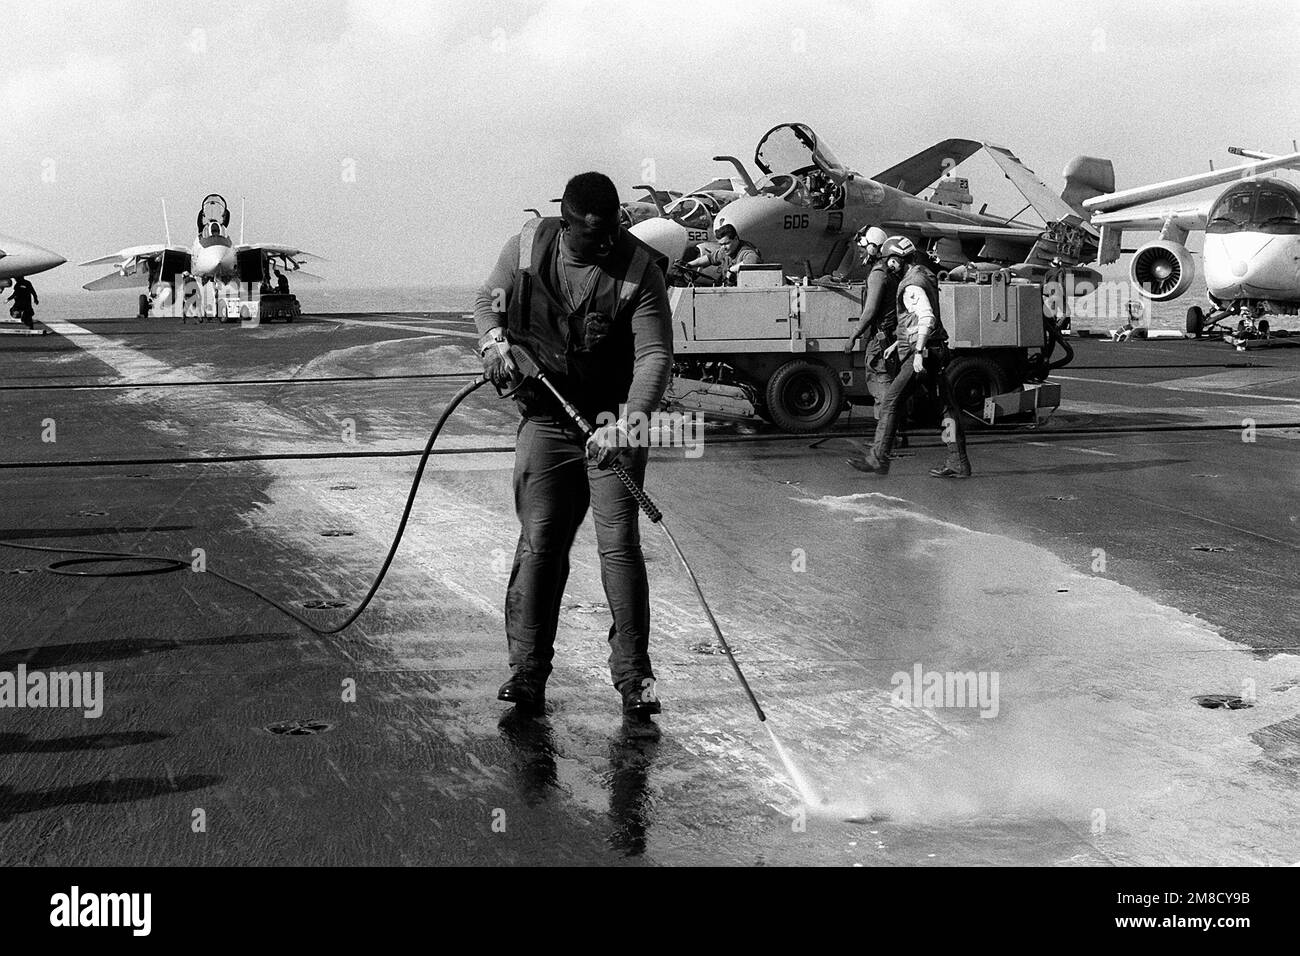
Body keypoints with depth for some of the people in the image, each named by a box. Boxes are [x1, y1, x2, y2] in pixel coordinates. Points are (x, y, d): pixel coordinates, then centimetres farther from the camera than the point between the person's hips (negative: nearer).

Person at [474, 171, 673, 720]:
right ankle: (527, 670, 6)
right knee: (539, 543, 0)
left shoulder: (639, 269, -12)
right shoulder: (527, 246, -3)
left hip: (613, 421, -2)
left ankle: (633, 676, 0)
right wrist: (493, 338, -6)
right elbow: (488, 299, 16)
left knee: (619, 544, -7)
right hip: (545, 417, 2)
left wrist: (633, 417, -33)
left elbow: (655, 354, -18)